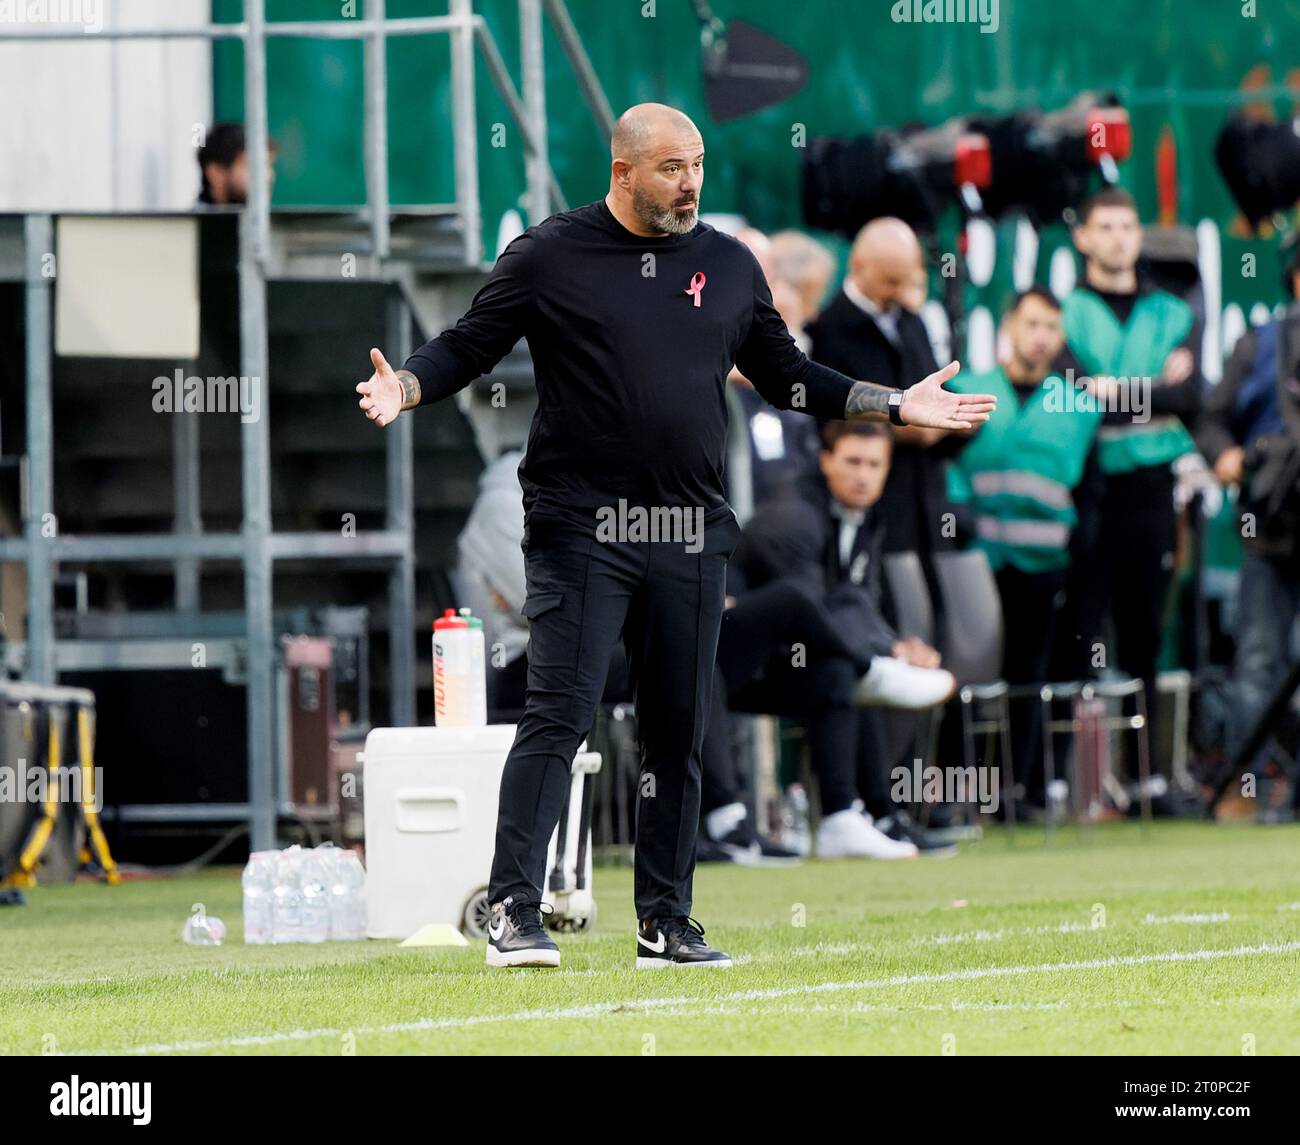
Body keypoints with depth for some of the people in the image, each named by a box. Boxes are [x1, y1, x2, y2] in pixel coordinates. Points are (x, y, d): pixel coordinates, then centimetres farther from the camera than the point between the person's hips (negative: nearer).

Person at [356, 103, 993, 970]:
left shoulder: (729, 265, 12)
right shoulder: (549, 256, 0)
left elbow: (785, 376, 21)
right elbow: (466, 348, 1)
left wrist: (897, 407, 15)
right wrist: (403, 389, -19)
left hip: (692, 540, 5)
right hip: (580, 531, -4)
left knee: (680, 735, 7)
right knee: (559, 718, -12)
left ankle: (667, 924, 15)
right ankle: (515, 914, -12)